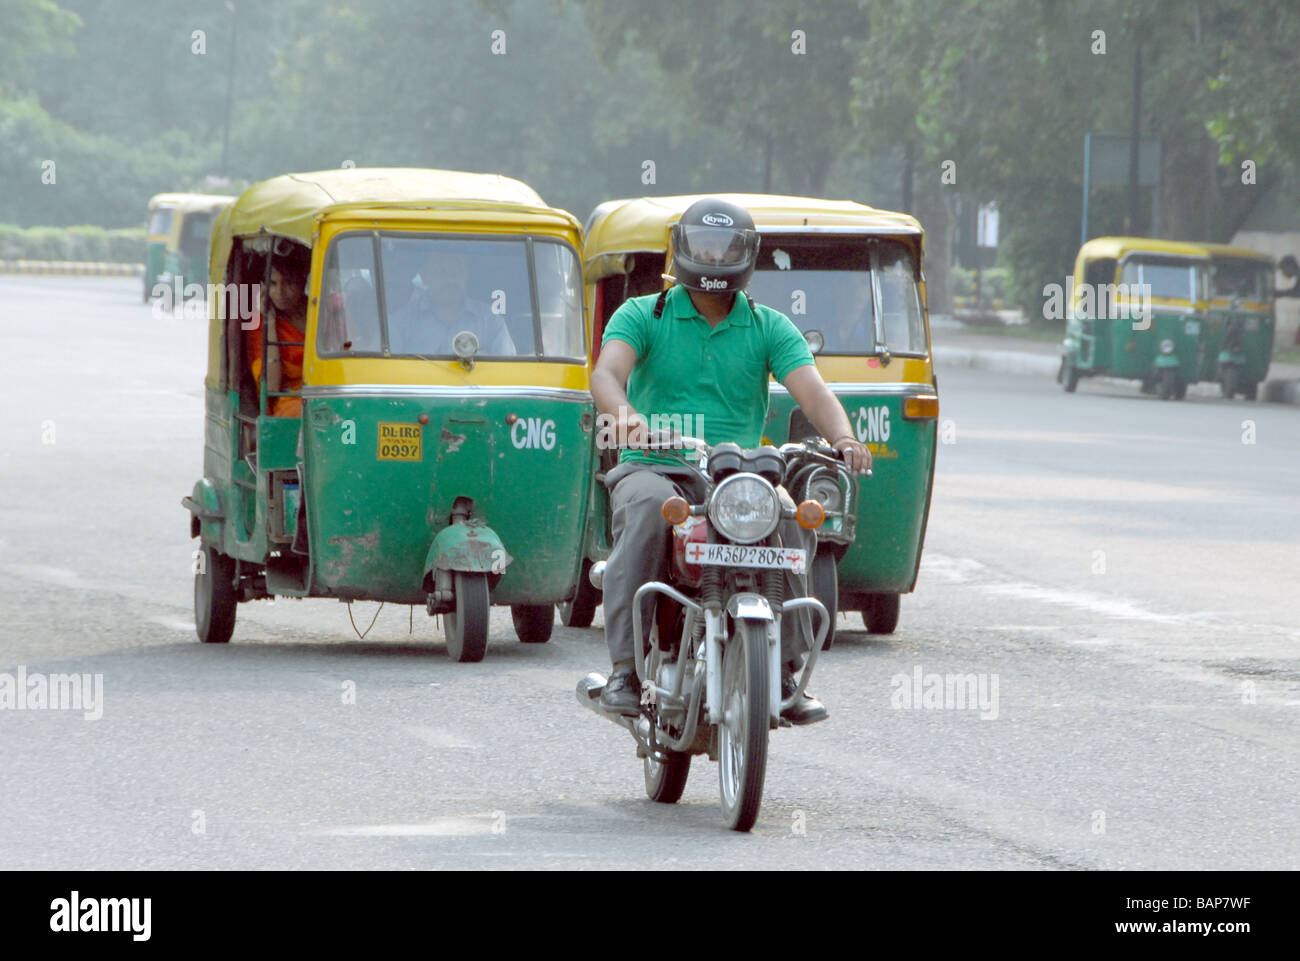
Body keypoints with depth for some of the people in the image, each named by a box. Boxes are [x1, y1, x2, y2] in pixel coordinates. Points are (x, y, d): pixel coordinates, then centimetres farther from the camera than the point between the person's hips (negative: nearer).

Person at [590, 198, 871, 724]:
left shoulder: (769, 327, 13)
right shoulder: (643, 316, 7)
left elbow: (811, 390, -3)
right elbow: (607, 373, -12)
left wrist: (843, 438, -26)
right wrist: (625, 415, -37)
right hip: (654, 468, -2)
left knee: (789, 517, -29)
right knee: (648, 510, -37)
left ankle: (783, 671, -18)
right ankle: (626, 668, -34)